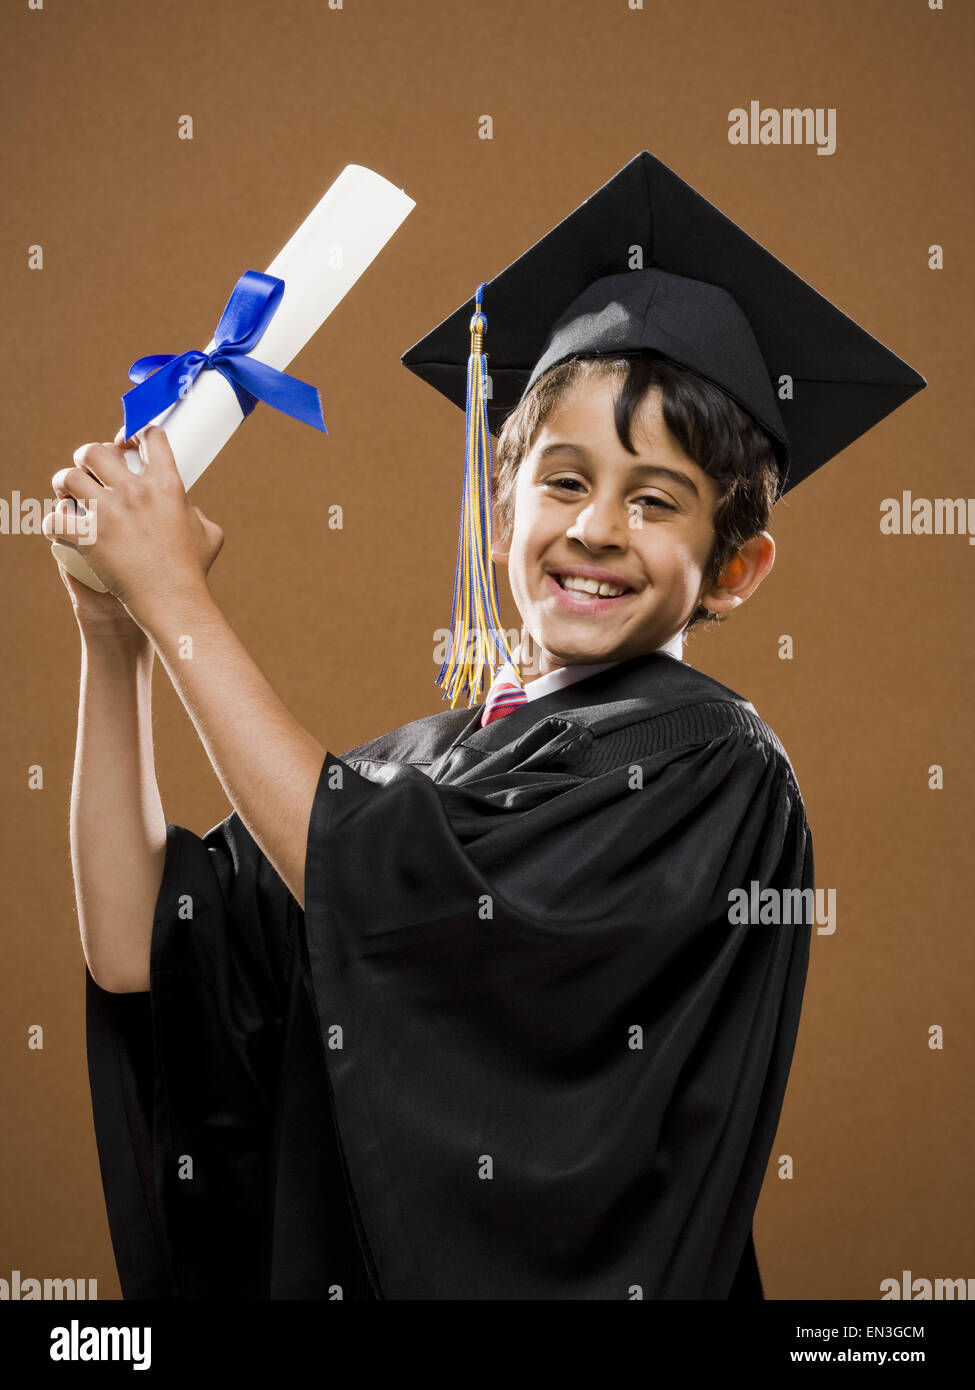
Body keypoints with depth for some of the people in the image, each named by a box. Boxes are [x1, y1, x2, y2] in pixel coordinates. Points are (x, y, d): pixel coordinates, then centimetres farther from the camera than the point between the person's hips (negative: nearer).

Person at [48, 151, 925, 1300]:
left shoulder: (713, 767, -14)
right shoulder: (411, 761, 1)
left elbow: (396, 897, -24)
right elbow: (136, 951, -5)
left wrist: (178, 604, -17)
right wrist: (113, 642, -9)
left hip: (555, 1276, -4)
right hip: (334, 1261, 5)